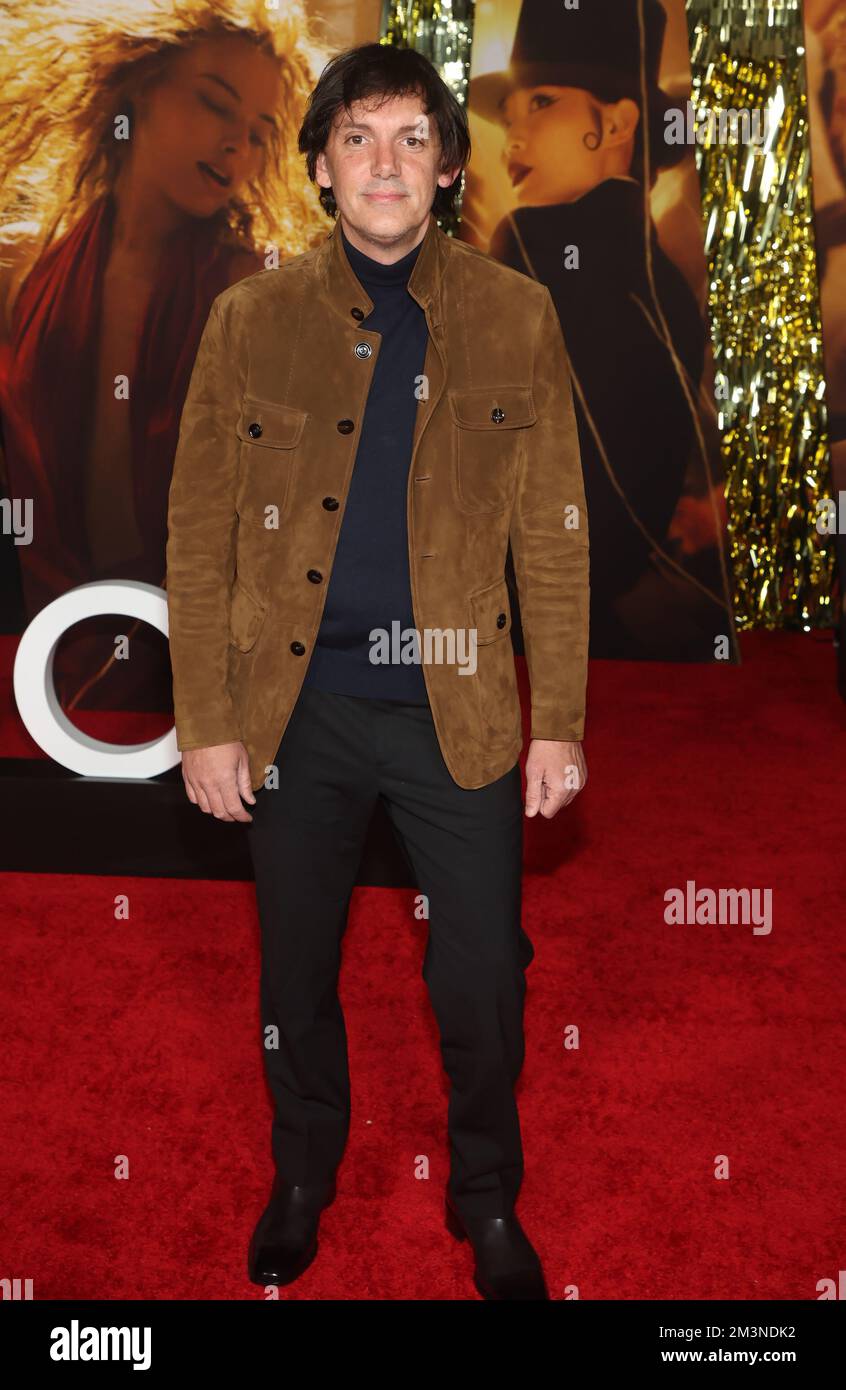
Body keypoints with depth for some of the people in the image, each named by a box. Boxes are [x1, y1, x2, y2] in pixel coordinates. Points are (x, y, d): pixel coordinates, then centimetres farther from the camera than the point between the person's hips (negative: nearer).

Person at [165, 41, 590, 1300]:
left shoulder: (516, 318, 0)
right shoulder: (251, 319, -1)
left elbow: (553, 535, 0)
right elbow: (199, 538, 0)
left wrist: (560, 719, -2)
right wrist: (206, 724, -3)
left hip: (462, 716, 0)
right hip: (296, 715, 1)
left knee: (484, 985, 9)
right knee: (296, 975, 16)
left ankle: (488, 1203, 36)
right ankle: (303, 1176, 43)